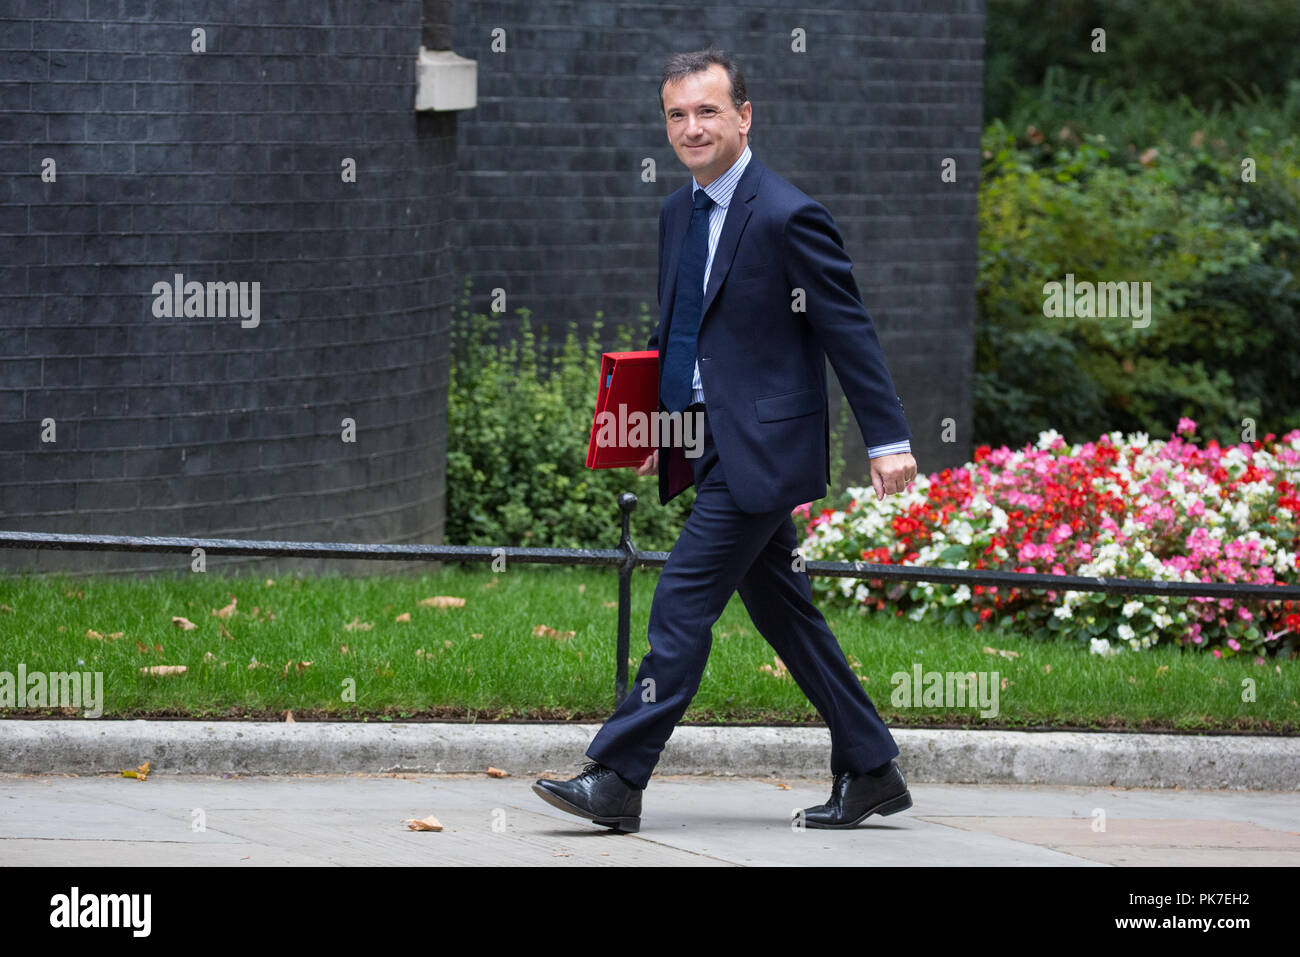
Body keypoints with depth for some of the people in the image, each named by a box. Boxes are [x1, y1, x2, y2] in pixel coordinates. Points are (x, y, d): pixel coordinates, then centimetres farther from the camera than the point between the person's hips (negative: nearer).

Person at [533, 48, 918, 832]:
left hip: (759, 450, -9)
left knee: (682, 607, -11)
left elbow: (849, 332, -12)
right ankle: (870, 772, 22)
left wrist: (888, 439, -14)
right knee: (784, 613, 14)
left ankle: (617, 781, -10)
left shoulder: (787, 217, -13)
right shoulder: (680, 214, 12)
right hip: (714, 450, 9)